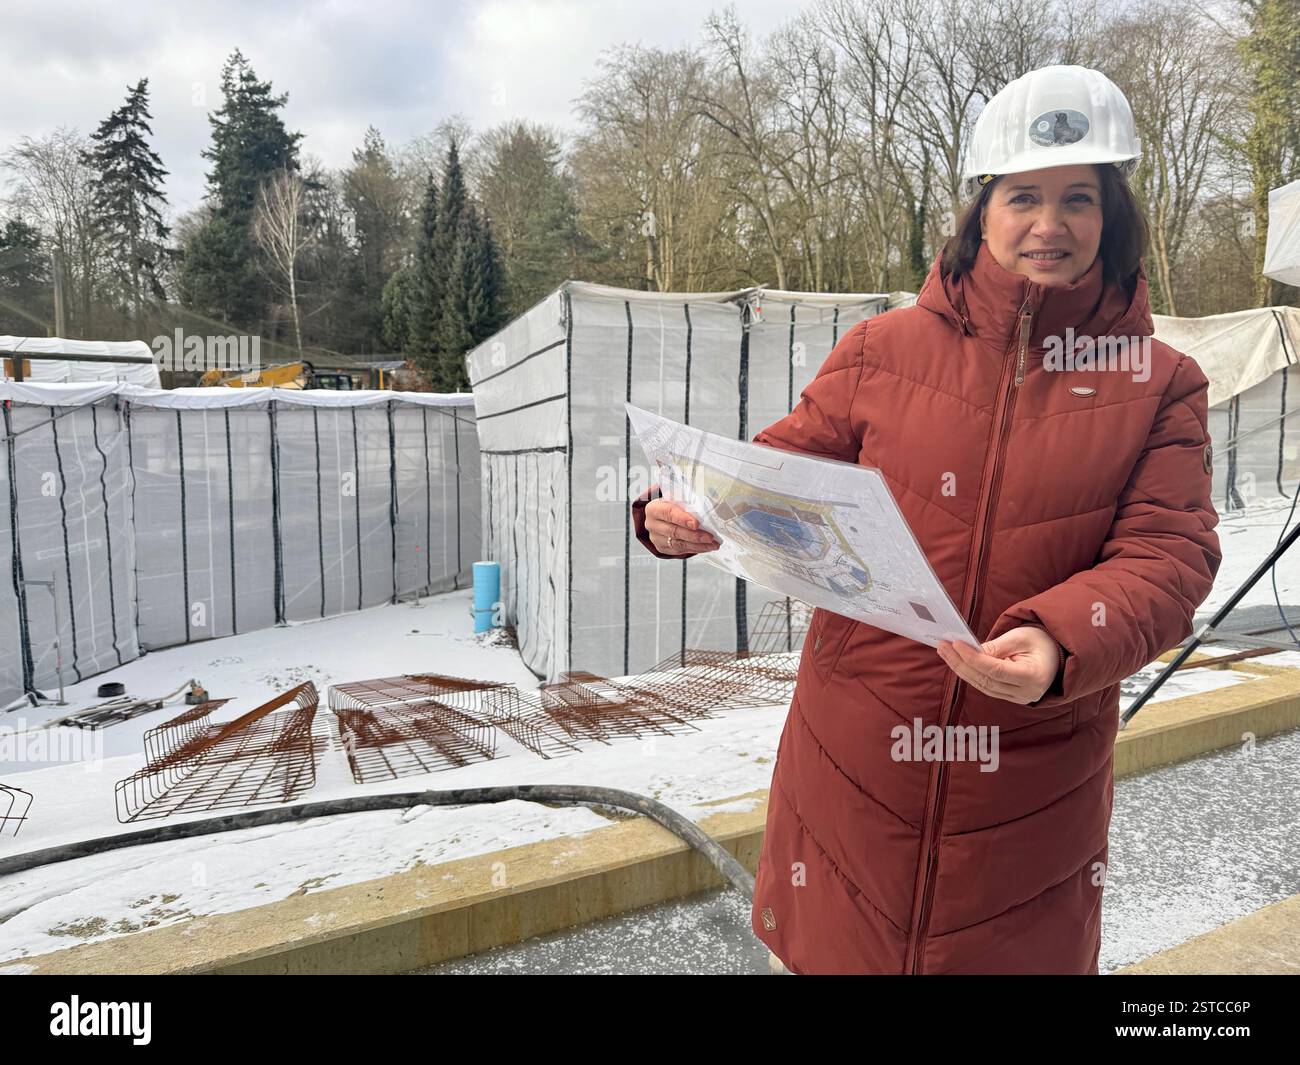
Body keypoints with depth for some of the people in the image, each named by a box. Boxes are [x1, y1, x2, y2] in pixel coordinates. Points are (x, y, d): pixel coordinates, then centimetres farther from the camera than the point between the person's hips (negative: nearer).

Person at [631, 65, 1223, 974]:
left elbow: (1168, 556, -9)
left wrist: (1061, 643, -28)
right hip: (857, 753, 0)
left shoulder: (1160, 386, -1)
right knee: (840, 942, 17)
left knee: (1018, 948, 21)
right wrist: (687, 510, -21)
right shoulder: (886, 348, -1)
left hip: (1034, 781, 1)